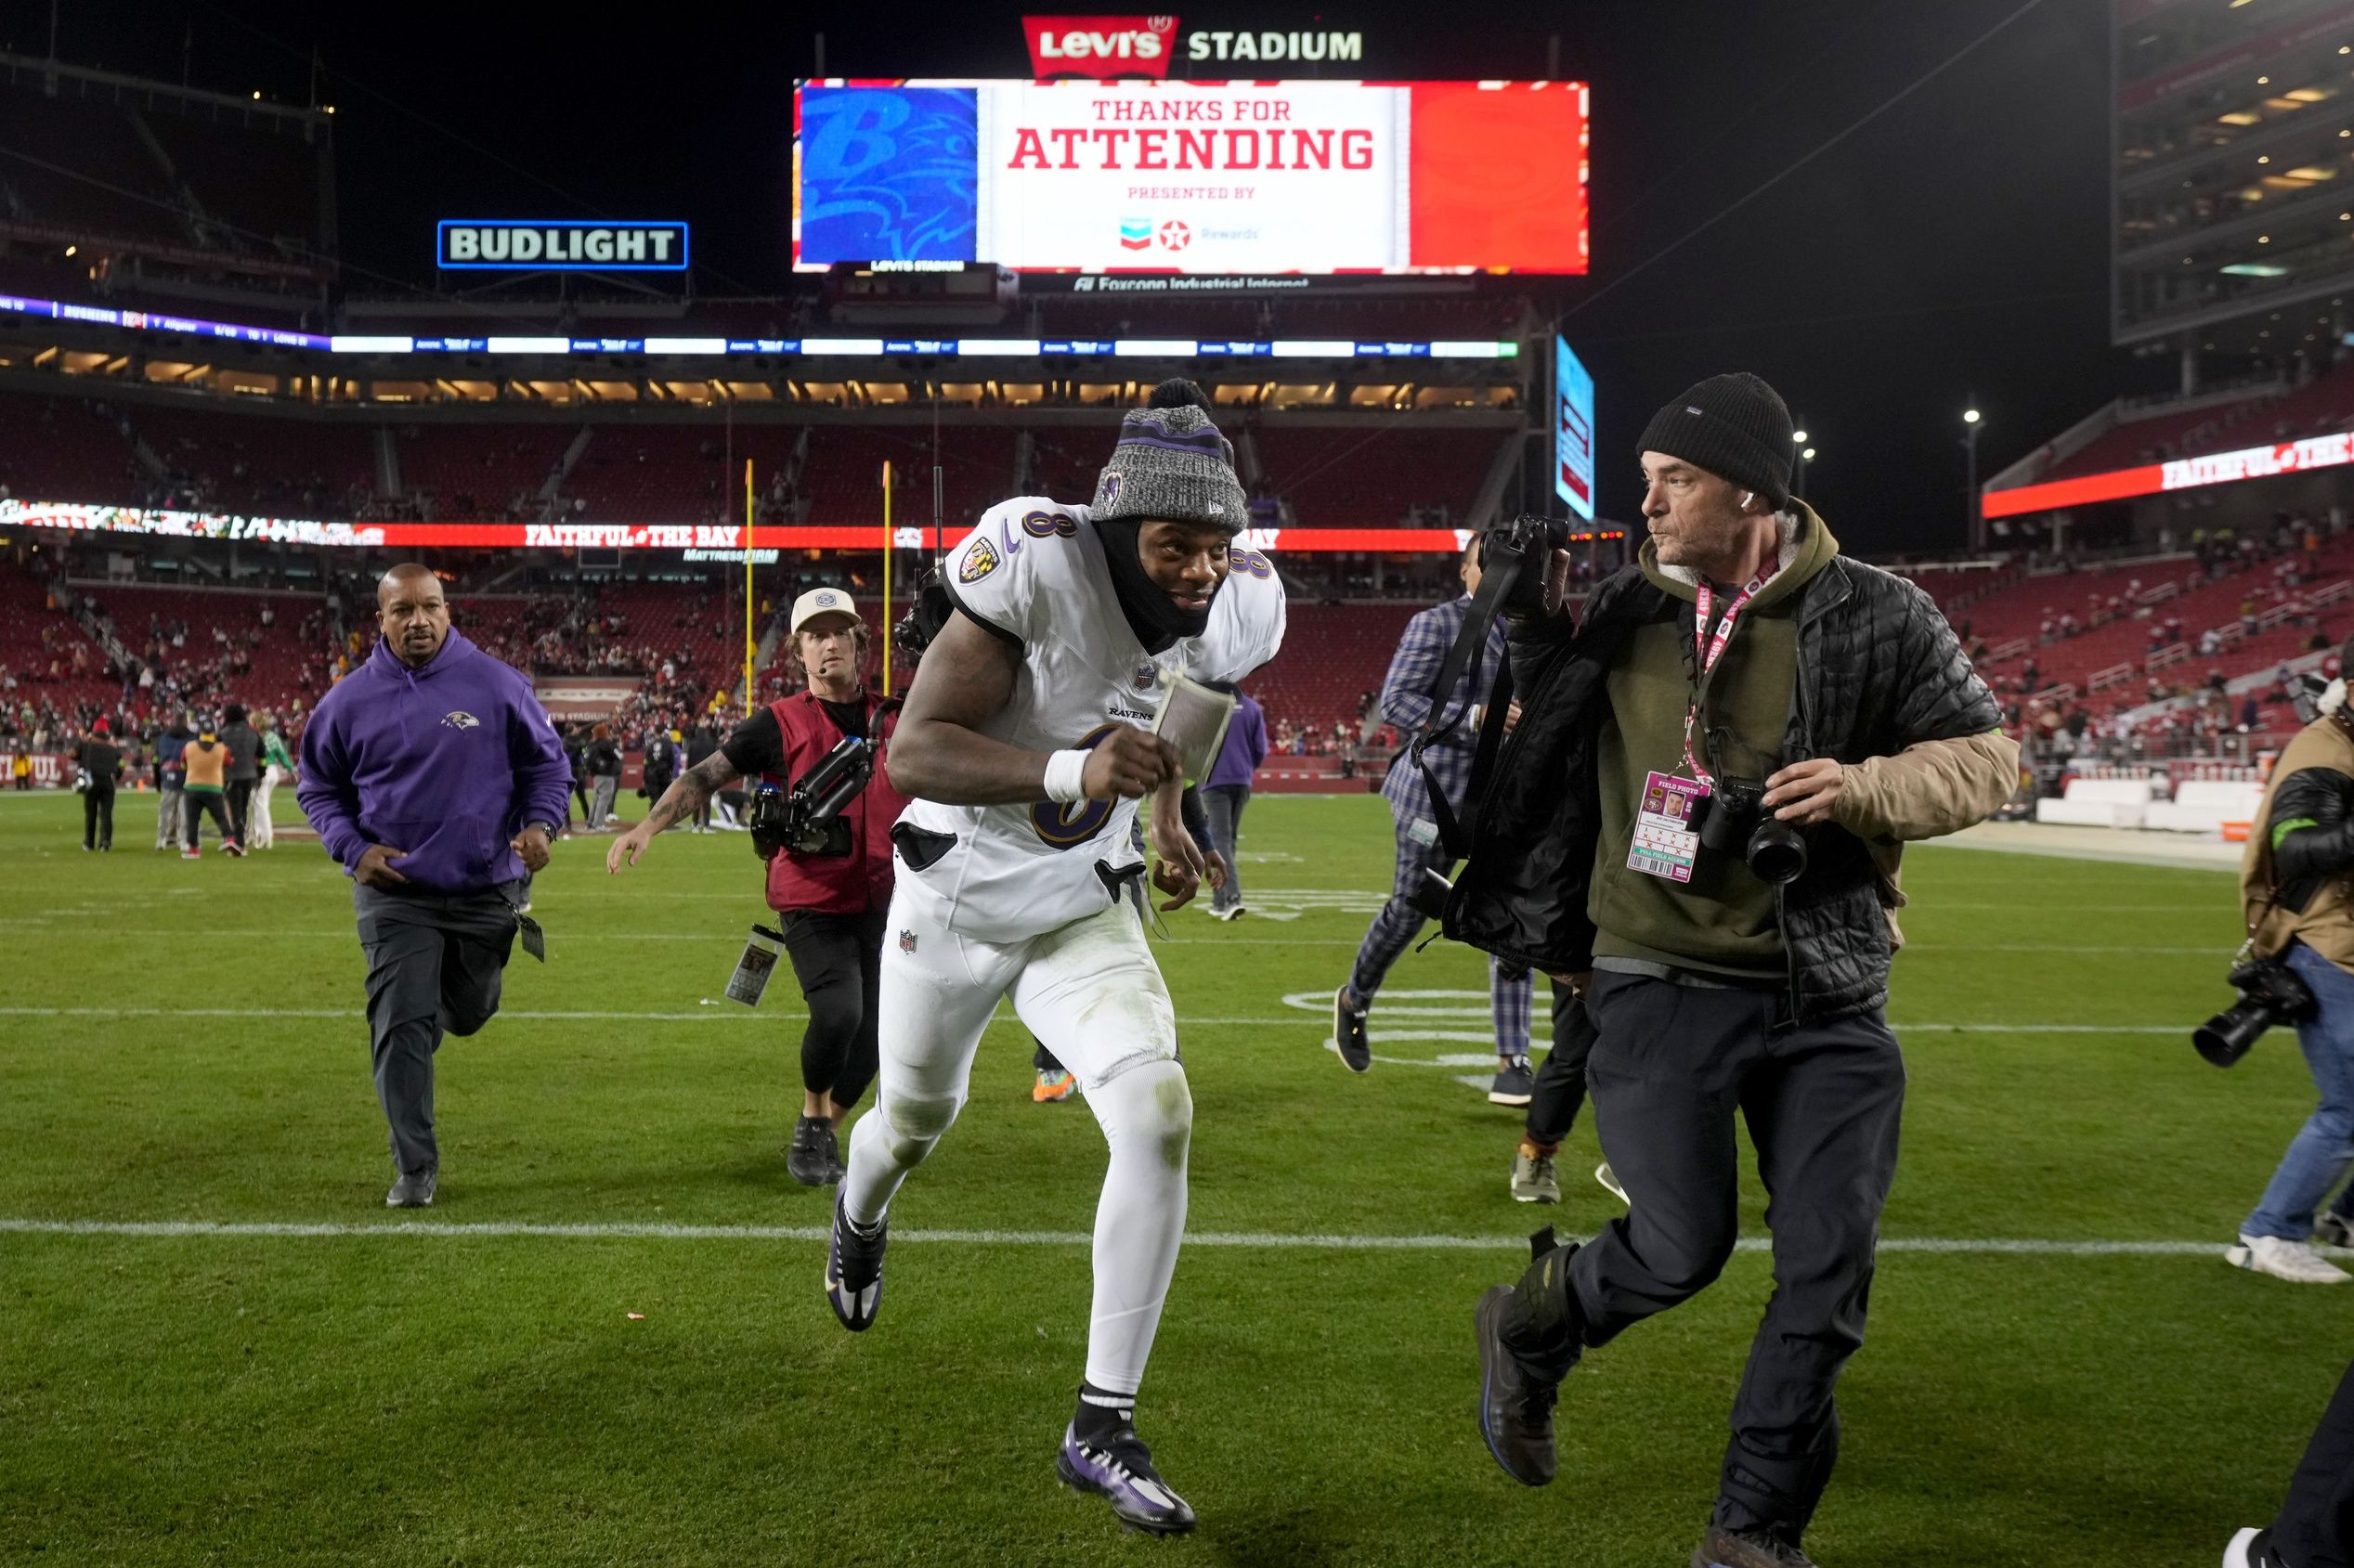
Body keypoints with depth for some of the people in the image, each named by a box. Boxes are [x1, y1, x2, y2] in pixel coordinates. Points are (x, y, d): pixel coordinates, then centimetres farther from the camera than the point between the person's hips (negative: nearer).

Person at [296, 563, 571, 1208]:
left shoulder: (497, 684, -3)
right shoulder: (349, 700, -1)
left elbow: (547, 762, 6)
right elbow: (318, 788, 11)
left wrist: (541, 823, -13)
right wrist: (352, 848, -7)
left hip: (486, 890, 1)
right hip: (395, 895, -1)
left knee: (467, 1013, 16)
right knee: (402, 1026, -6)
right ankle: (415, 1167, 5)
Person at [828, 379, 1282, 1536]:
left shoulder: (1236, 611, -11)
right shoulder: (1038, 571, -28)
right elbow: (912, 753, -31)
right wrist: (1073, 771, -44)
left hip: (1084, 916, 3)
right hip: (957, 900, -2)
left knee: (1159, 1118, -20)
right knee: (913, 1123, 21)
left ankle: (1103, 1428, -6)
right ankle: (860, 1218, 63)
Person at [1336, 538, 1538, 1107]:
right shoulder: (1436, 623, -6)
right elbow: (1395, 700, -15)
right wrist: (1475, 719, -23)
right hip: (1440, 789, -5)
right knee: (1410, 909, 5)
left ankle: (1513, 1061, 3)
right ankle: (1354, 1000, 33)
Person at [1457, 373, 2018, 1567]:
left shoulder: (1875, 616, -4)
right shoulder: (1623, 609, 0)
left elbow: (1986, 757, 0)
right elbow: (1544, 735, 15)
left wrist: (1865, 788, -17)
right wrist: (1518, 625, -2)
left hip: (1826, 994, 1)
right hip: (1662, 984, -1)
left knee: (1829, 1271, 3)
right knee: (1681, 1250, -6)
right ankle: (1527, 1327, 28)